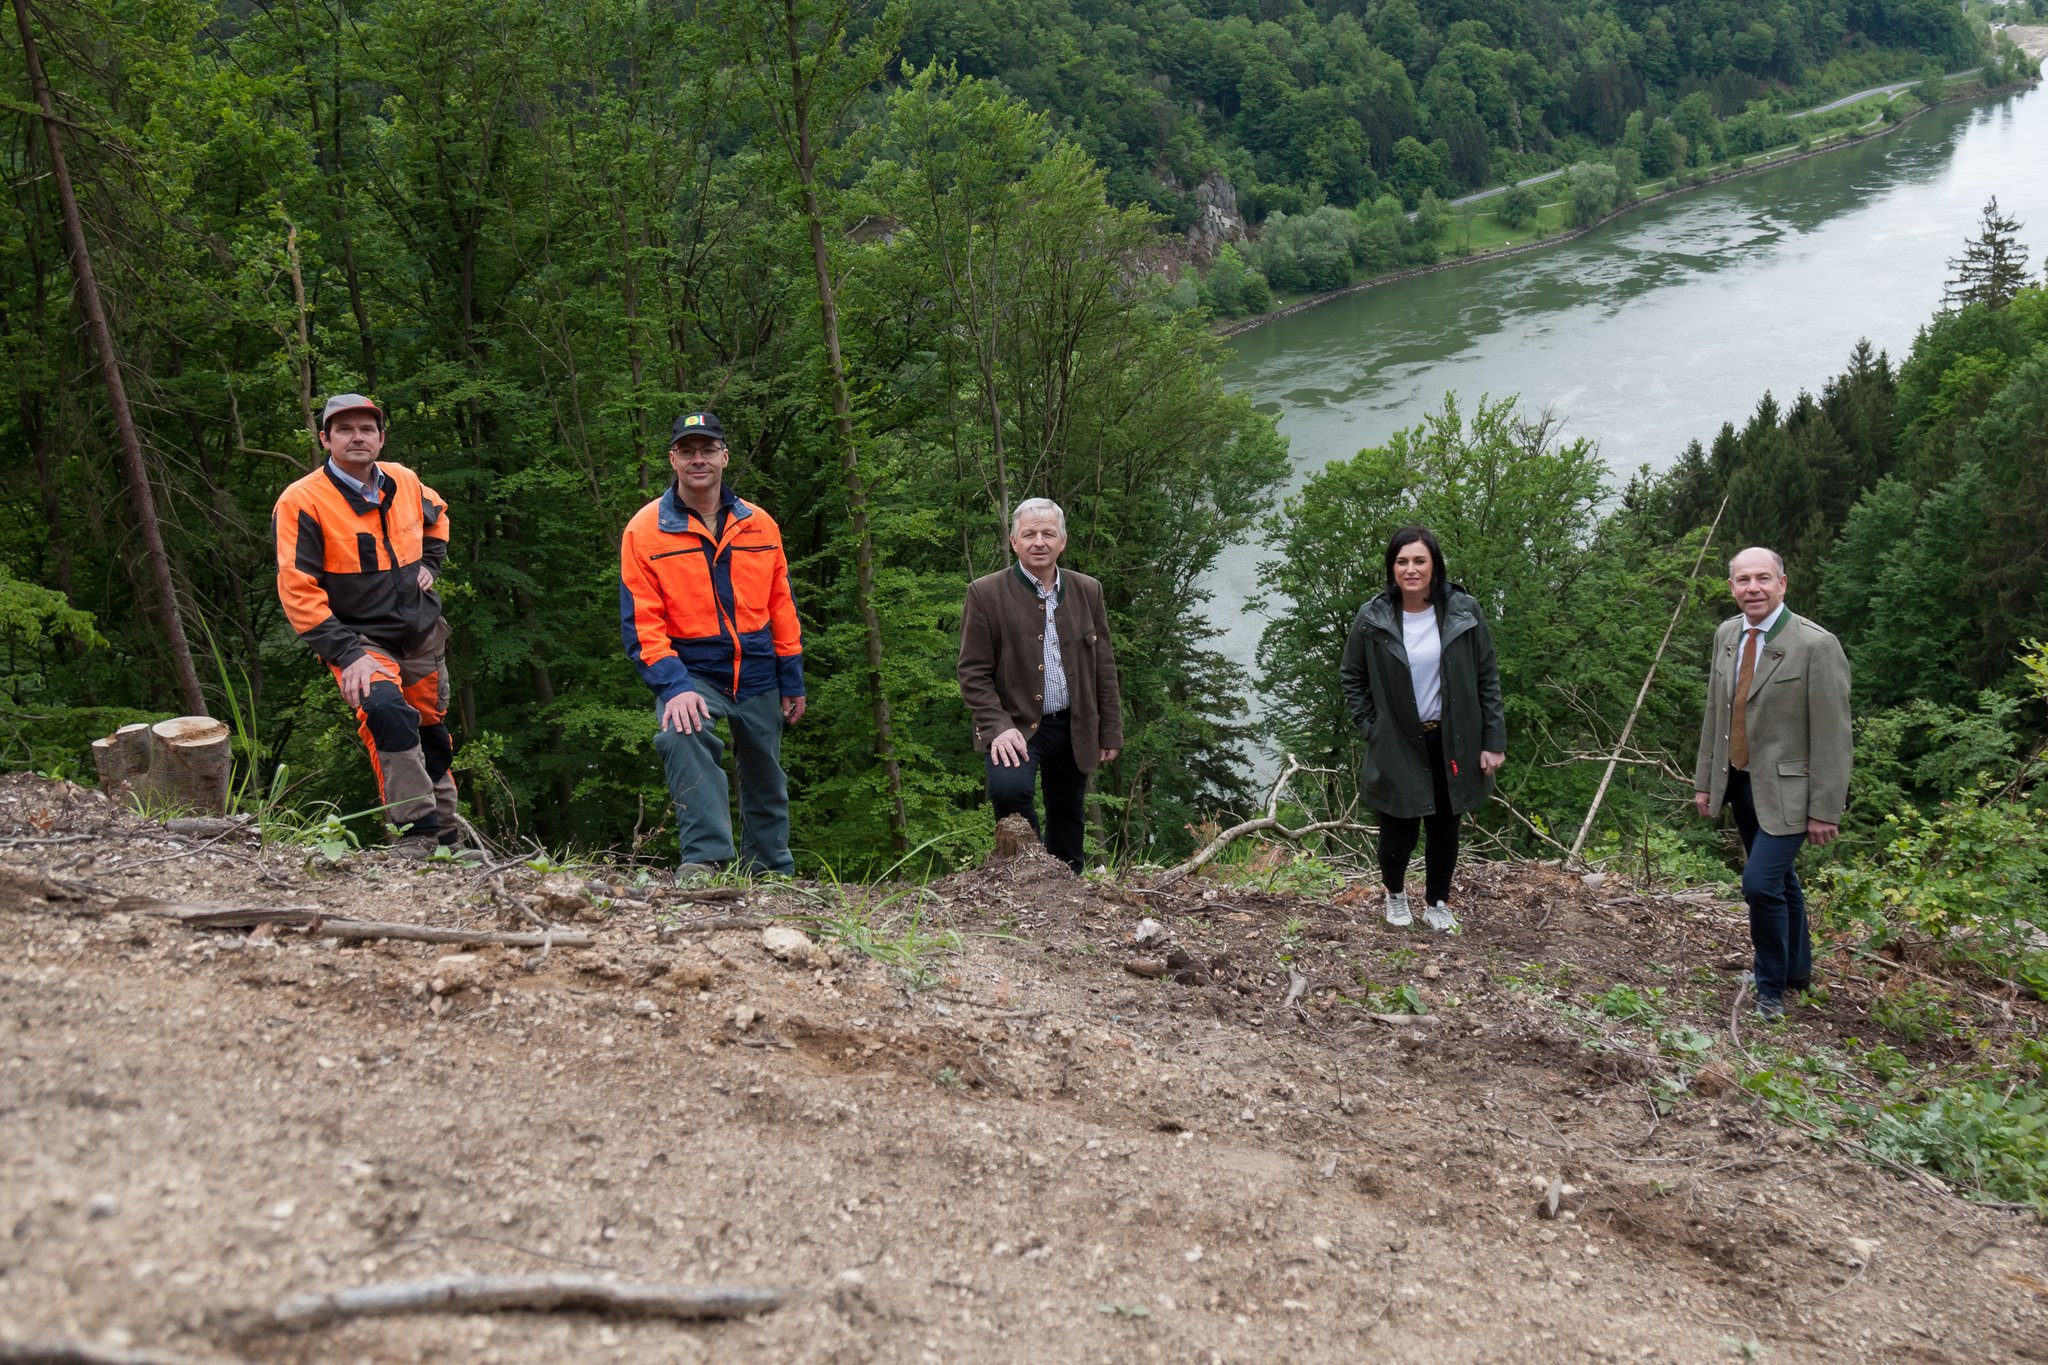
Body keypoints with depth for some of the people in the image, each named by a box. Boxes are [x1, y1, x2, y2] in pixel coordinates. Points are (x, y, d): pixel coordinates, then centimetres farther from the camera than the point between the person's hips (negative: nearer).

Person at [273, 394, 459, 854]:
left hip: (424, 638, 6)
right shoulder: (301, 501, -14)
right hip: (360, 640, -6)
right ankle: (414, 833, -29)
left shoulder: (405, 482, 3)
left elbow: (436, 516, 28)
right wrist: (347, 654, -22)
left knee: (433, 736, 16)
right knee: (387, 712, -33)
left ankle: (447, 838, 33)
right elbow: (298, 590, -16)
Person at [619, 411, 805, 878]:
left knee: (766, 785, 13)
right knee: (682, 734, -35)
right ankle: (705, 857, -33)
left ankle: (773, 875, 32)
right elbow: (640, 622, -11)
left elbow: (782, 608, 9)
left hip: (758, 678, 4)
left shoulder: (760, 525, 3)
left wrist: (792, 682, 7)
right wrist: (674, 686, -23)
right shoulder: (645, 529, -7)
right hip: (691, 672, -3)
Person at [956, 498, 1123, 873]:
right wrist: (997, 728, -18)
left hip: (1073, 728, 4)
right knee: (1009, 788, -29)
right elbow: (974, 673, -7)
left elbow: (1104, 667, 10)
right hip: (1015, 724, -4)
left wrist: (1110, 732, 8)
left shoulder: (1088, 591, 6)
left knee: (1067, 818, 13)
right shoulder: (986, 593, -6)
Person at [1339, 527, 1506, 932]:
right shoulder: (1372, 619, -9)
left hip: (1452, 742, 1)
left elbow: (1487, 678, -1)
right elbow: (1351, 678, 5)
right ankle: (1395, 894, 37)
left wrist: (1494, 740, -3)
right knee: (1398, 834, 4)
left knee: (1445, 830, 12)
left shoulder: (1463, 612, -8)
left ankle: (1436, 902, 38)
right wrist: (1370, 729, -1)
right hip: (1397, 746, -1)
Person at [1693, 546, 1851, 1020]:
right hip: (1738, 782, 6)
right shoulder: (1726, 635, 4)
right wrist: (1705, 781, 12)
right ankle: (1796, 969, 37)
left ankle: (1771, 987, 5)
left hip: (1785, 790, -6)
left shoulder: (1816, 646, -17)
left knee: (1761, 883, -14)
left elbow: (1832, 736, -15)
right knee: (1779, 880, 19)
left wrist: (1824, 810, -15)